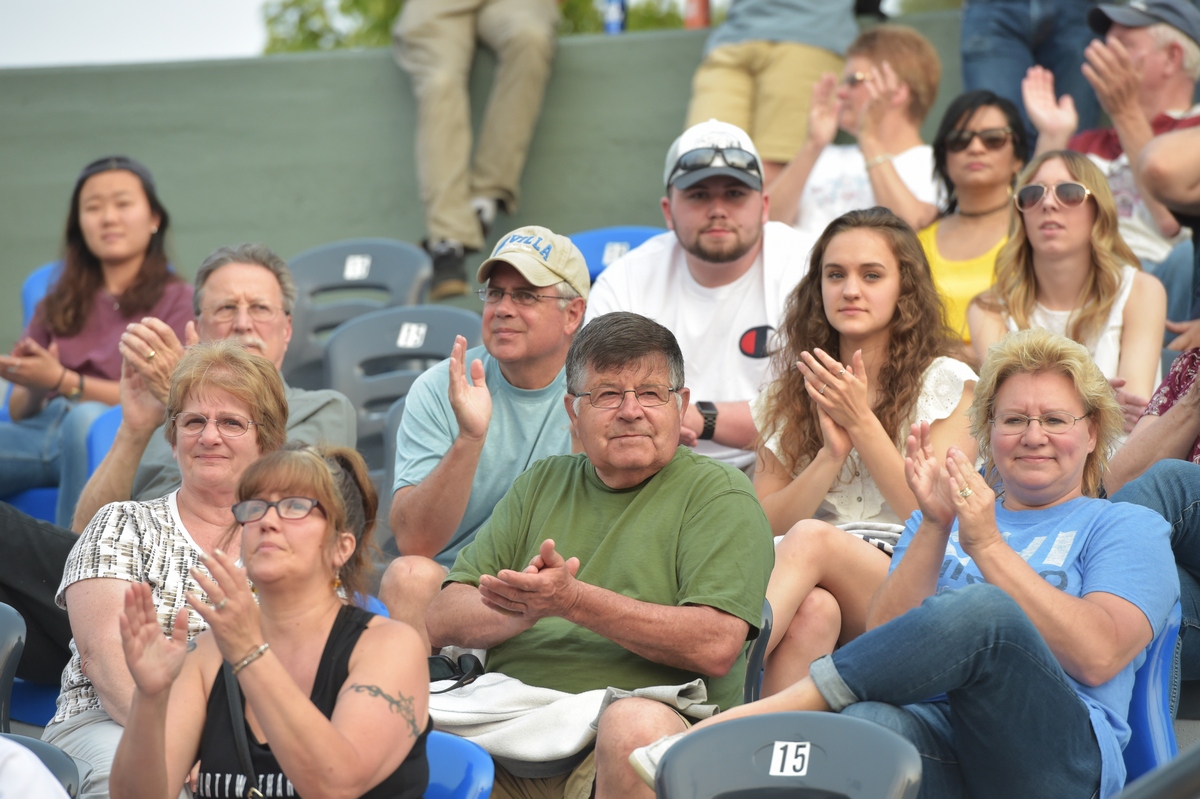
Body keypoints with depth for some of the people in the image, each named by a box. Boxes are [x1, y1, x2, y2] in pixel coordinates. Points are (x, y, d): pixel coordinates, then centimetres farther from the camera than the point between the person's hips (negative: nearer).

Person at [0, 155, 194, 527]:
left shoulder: (177, 300, 11)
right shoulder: (58, 304, 26)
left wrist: (63, 382, -10)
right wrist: (34, 389, -4)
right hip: (42, 431, 4)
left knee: (87, 417, -39)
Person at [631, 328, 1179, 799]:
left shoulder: (1124, 528, 17)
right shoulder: (945, 517, 30)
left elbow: (1097, 657, -4)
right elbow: (885, 638, 11)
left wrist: (989, 547, -7)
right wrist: (934, 528, -2)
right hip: (933, 726, 3)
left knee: (981, 608, -34)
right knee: (870, 722, -37)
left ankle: (742, 723, -34)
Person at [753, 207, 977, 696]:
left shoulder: (946, 383, 10)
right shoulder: (793, 389, 19)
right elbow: (762, 527, 11)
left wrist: (861, 422, -5)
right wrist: (832, 454, -5)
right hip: (814, 583, 3)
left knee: (810, 539, -36)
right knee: (812, 610, -38)